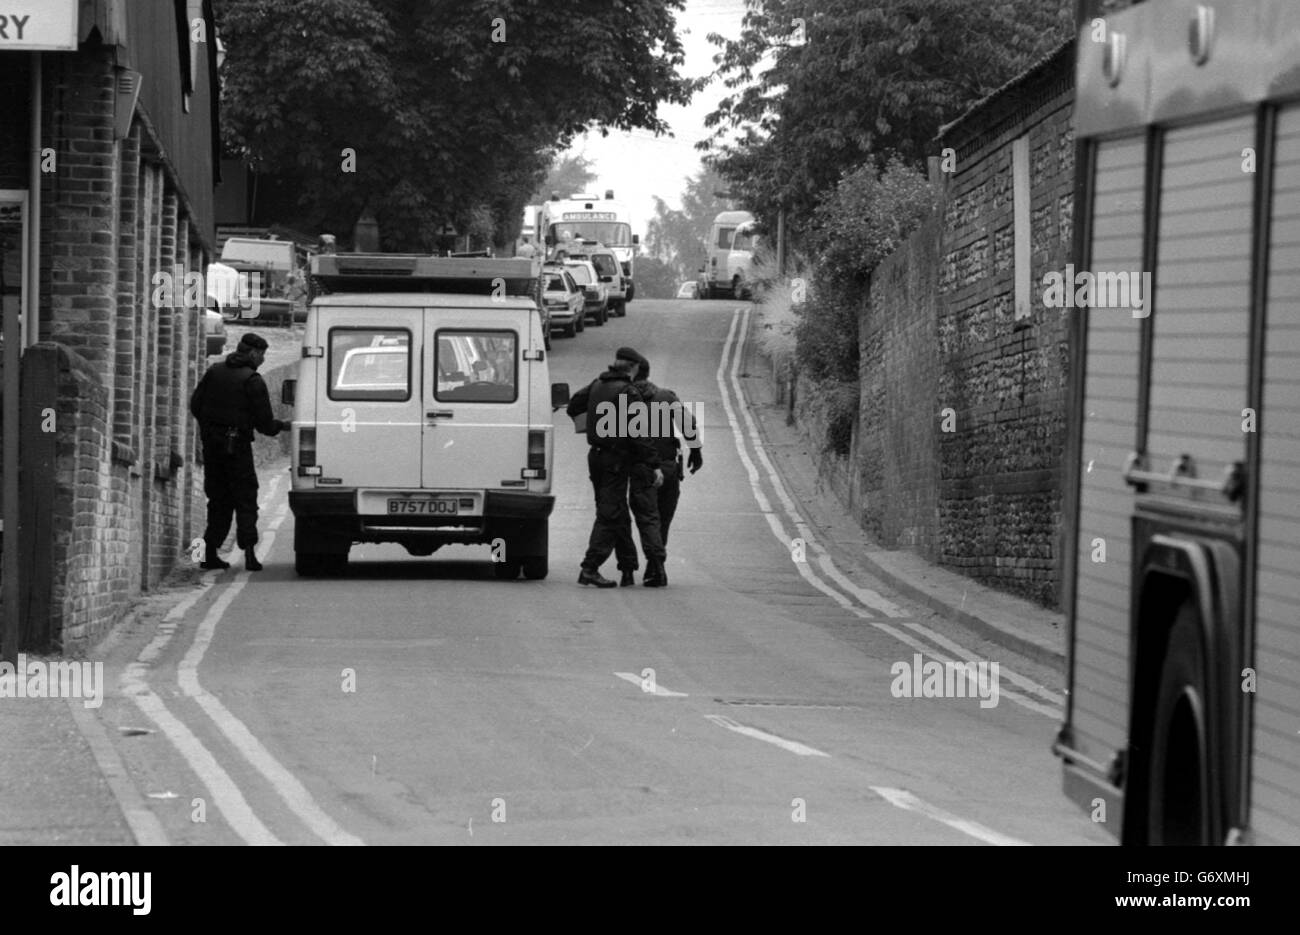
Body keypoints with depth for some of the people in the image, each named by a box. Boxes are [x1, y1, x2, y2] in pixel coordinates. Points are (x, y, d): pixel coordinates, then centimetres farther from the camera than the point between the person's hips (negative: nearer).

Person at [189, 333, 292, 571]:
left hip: (211, 442, 5)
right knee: (245, 499, 0)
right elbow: (264, 422, -10)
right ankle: (249, 553, -12)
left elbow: (195, 405, 10)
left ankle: (211, 553, 10)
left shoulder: (214, 371, 7)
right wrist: (283, 426, 9)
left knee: (218, 498, 13)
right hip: (237, 444, -5)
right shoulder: (253, 381, -10)